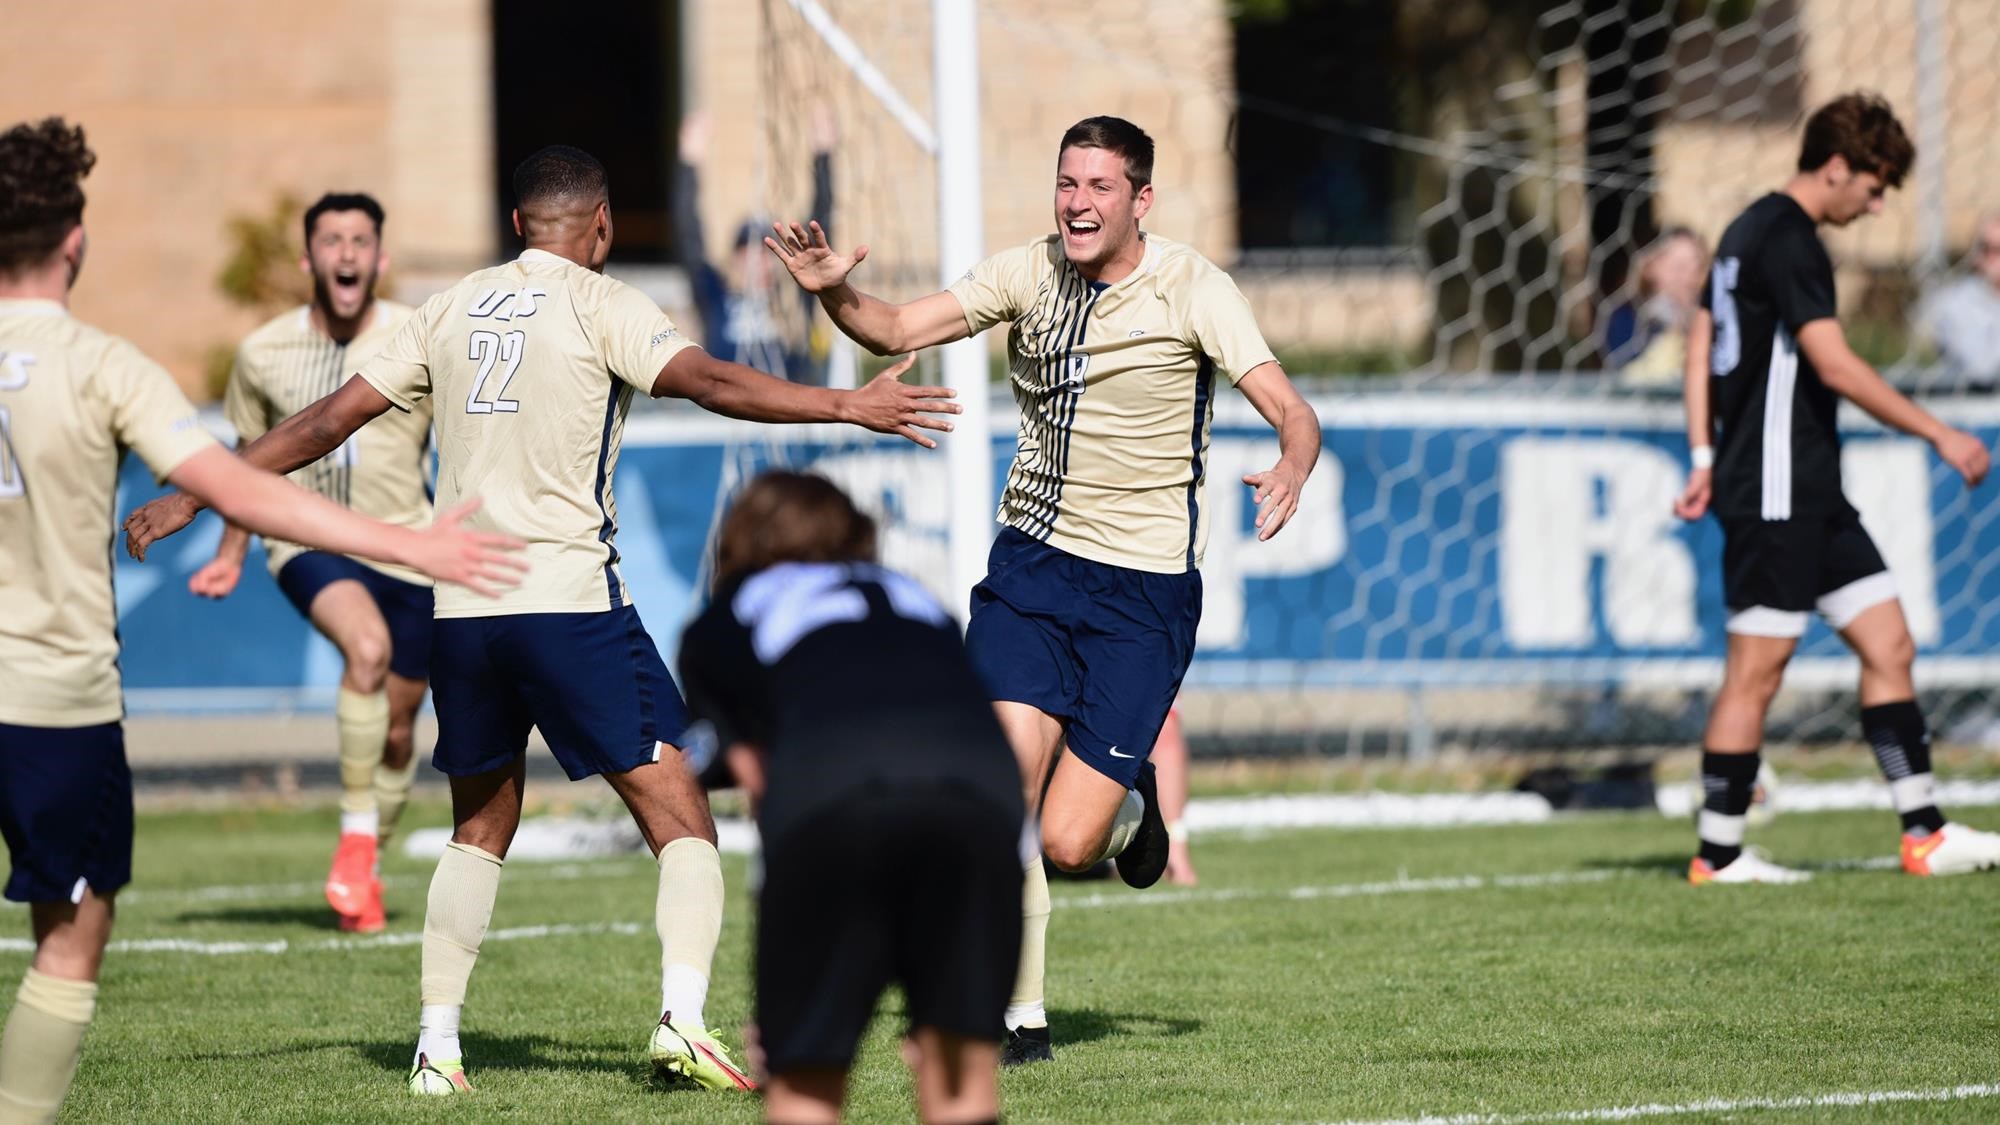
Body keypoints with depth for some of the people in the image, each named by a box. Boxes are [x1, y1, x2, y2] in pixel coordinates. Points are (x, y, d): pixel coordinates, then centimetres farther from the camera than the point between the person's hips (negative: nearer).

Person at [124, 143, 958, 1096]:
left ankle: (436, 1046, 12)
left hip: (456, 607, 5)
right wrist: (850, 407, -16)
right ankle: (682, 1017, -19)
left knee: (480, 828, 19)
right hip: (568, 599, -5)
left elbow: (328, 419, 15)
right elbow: (709, 382, -16)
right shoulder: (600, 305, -1)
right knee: (677, 815, -2)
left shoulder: (454, 308, 13)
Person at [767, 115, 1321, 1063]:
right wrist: (834, 292, -21)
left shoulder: (1191, 289, -9)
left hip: (1142, 589, -3)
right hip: (1029, 563, 3)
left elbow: (1289, 411, -16)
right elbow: (896, 331, 1)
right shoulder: (1029, 273, 1)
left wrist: (1291, 470, -39)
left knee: (1065, 845, -9)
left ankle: (1129, 809, 29)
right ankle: (1018, 1016, 4)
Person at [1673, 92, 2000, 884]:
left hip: (1808, 495, 10)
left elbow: (1702, 342, 22)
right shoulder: (1788, 239, -15)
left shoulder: (1751, 229, 16)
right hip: (1776, 491, -10)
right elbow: (1835, 367, -22)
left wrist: (1706, 456, 21)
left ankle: (1924, 834, 5)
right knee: (1757, 668, -4)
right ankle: (1718, 855, 2)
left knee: (1888, 643, 7)